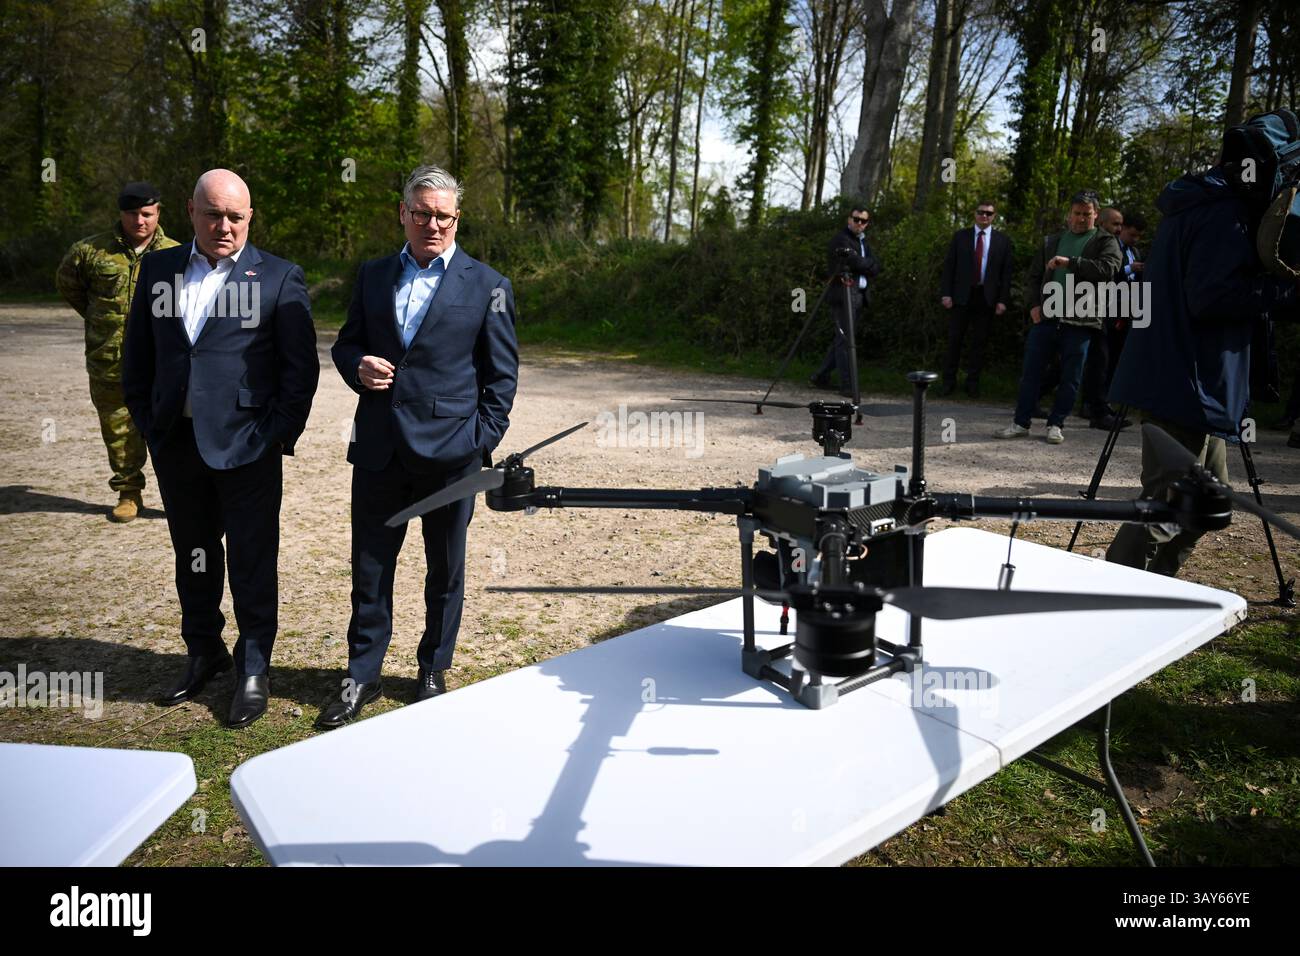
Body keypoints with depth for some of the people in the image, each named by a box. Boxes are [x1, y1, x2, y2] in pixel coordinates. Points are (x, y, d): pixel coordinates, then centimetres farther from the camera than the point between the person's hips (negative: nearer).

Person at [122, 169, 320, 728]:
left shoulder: (280, 278, -2)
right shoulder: (157, 269, 10)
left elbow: (301, 366, -4)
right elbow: (138, 355, 14)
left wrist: (279, 435, -9)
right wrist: (146, 422, 6)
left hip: (246, 446, -4)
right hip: (176, 444, 4)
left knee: (252, 563, 3)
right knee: (193, 557, 16)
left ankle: (254, 670, 18)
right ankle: (204, 655, 34)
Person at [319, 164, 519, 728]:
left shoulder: (488, 286, 0)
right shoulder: (372, 276, 10)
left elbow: (502, 374, 1)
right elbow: (346, 344, 18)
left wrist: (484, 441, -7)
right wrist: (358, 367, -6)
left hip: (451, 451, -2)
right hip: (379, 449, 3)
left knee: (445, 570, 11)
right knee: (369, 567, 9)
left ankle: (433, 671, 30)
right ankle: (363, 675, 26)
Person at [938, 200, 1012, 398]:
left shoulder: (1002, 240, 6)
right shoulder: (960, 236, 5)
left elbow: (1006, 272, 4)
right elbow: (949, 266, 2)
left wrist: (1002, 300, -3)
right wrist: (946, 293, -6)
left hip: (986, 297, 1)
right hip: (961, 295, 0)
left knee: (979, 341, 5)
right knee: (954, 339, 3)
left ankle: (972, 382, 14)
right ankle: (949, 381, 12)